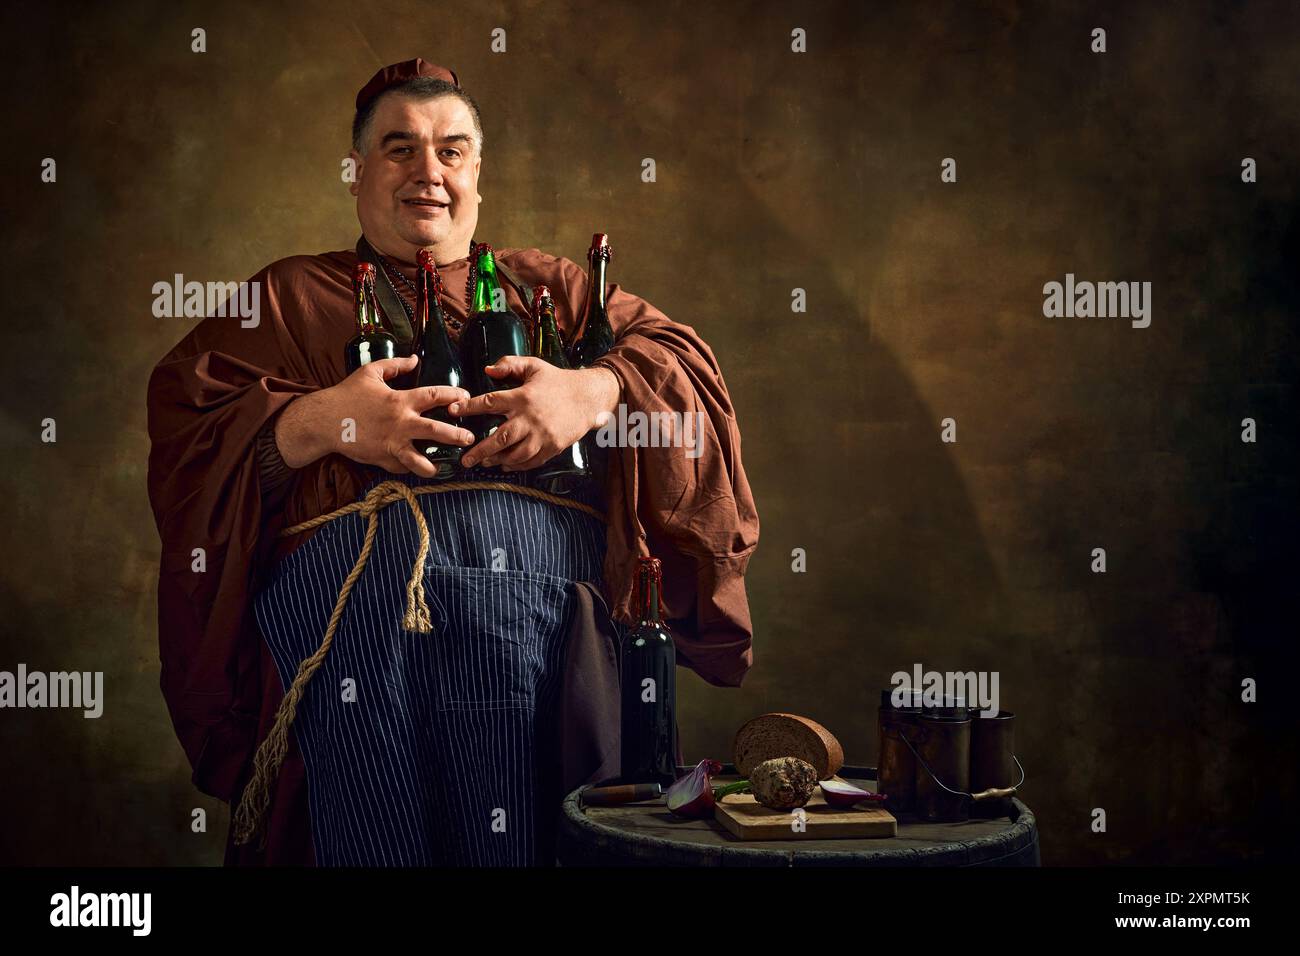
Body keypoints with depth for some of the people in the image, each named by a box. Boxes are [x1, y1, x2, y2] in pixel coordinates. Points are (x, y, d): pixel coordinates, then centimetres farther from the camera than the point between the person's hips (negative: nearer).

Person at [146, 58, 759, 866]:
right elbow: (182, 412, 7)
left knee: (540, 839, -6)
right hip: (352, 607, -1)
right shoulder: (289, 297, 21)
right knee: (375, 836, -8)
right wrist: (315, 421, -10)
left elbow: (681, 356, 13)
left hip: (546, 613, 1)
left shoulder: (547, 286, 25)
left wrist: (593, 392, -8)